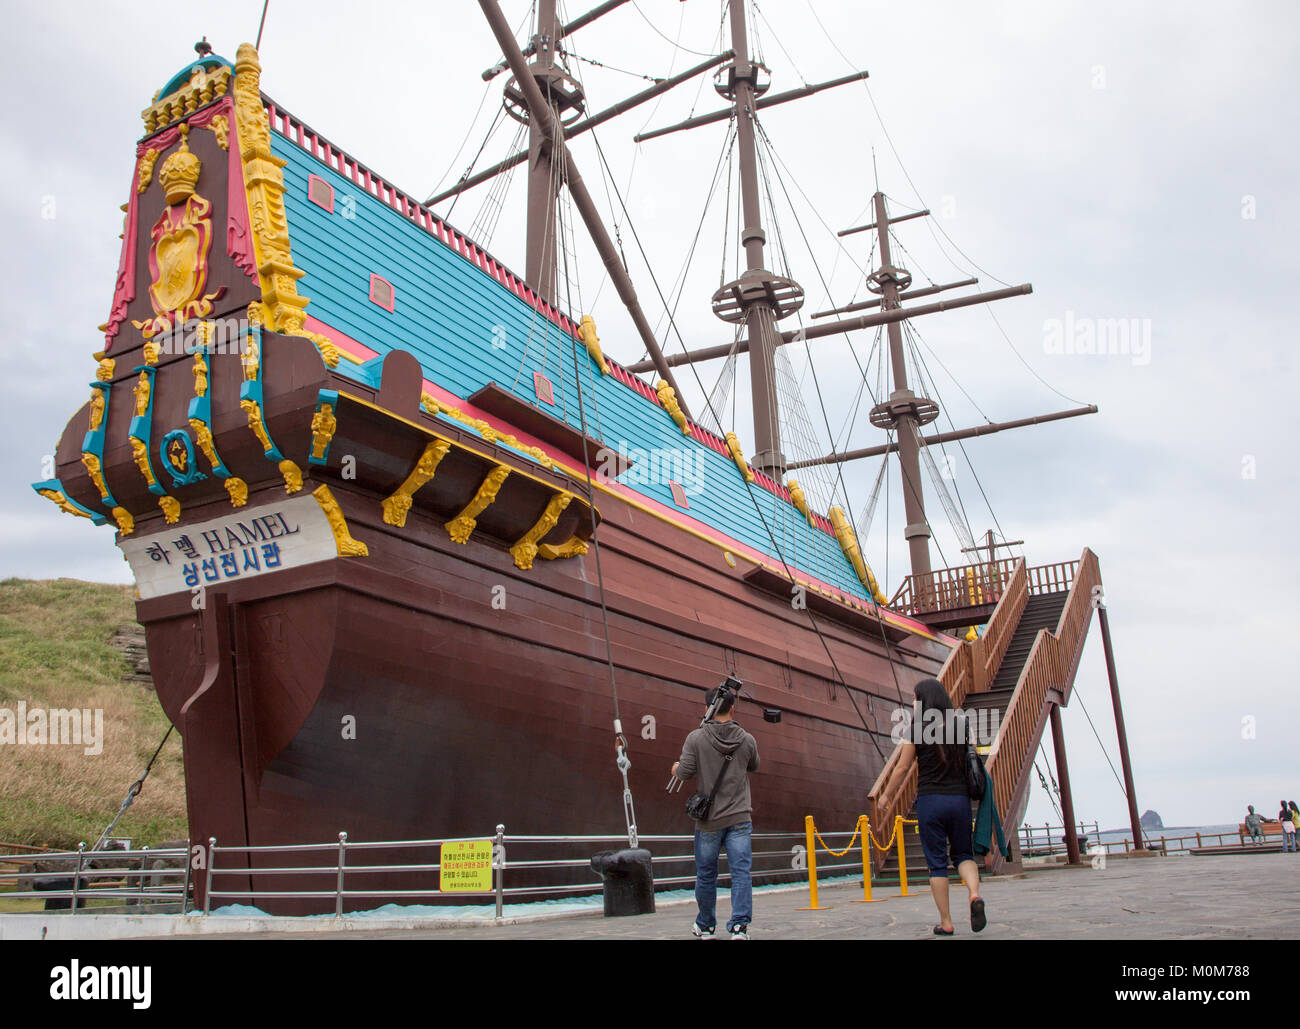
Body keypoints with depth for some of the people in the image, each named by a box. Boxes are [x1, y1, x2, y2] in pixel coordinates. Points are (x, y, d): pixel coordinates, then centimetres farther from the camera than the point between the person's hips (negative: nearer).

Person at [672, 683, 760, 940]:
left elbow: (685, 773, -10)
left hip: (708, 820, 0)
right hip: (739, 818, 0)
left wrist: (676, 768, 13)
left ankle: (705, 926, 26)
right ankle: (740, 925, -8)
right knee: (741, 872, 1)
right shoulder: (747, 740, 1)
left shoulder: (696, 738, -7)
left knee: (706, 875, 12)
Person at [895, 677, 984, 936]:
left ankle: (946, 922, 6)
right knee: (963, 854, 16)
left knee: (937, 862, 5)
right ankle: (975, 895, -11)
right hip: (960, 798, 3)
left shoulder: (916, 729, -6)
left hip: (930, 799, -3)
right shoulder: (960, 725, 4)